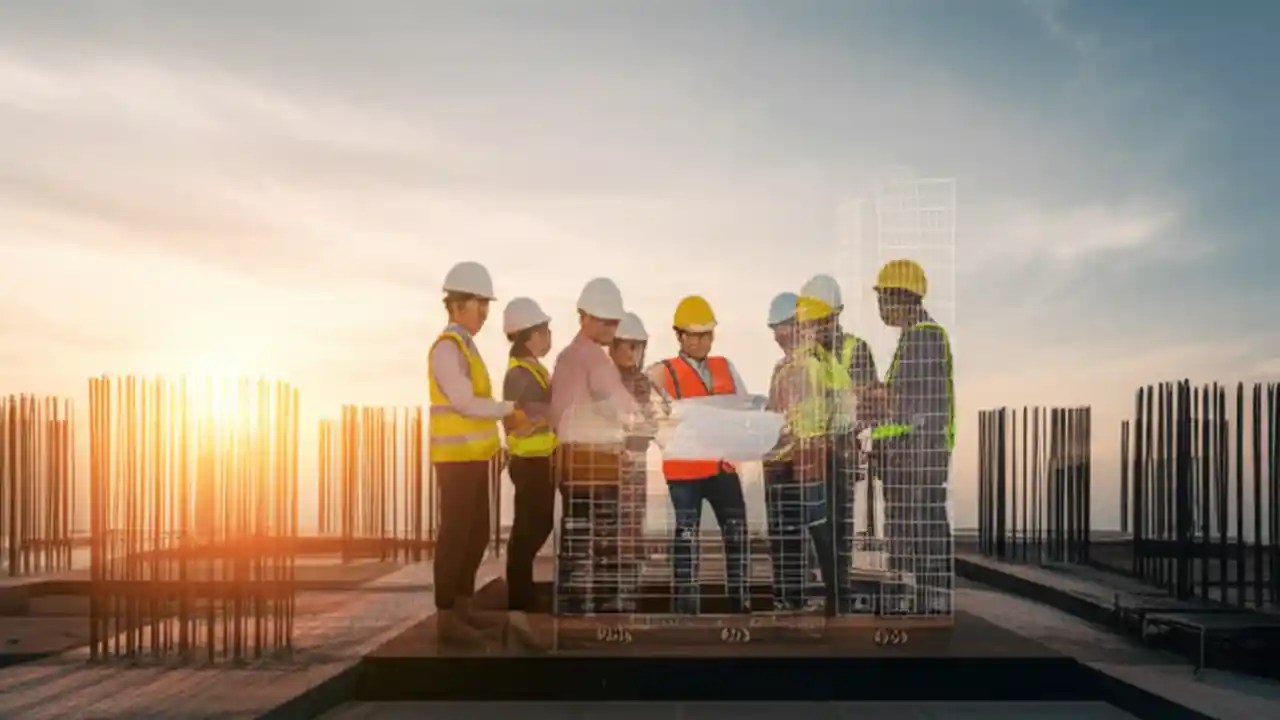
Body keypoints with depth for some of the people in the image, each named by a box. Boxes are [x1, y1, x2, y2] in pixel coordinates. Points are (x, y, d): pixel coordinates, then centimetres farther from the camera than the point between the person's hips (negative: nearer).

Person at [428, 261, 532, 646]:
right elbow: (463, 401, -20)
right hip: (456, 458, -9)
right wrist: (509, 410, -10)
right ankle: (446, 617, 2)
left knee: (477, 533, 14)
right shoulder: (447, 347, -14)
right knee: (455, 534, -5)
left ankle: (463, 606, 25)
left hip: (474, 456, 9)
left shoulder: (466, 346, 14)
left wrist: (504, 418, 5)